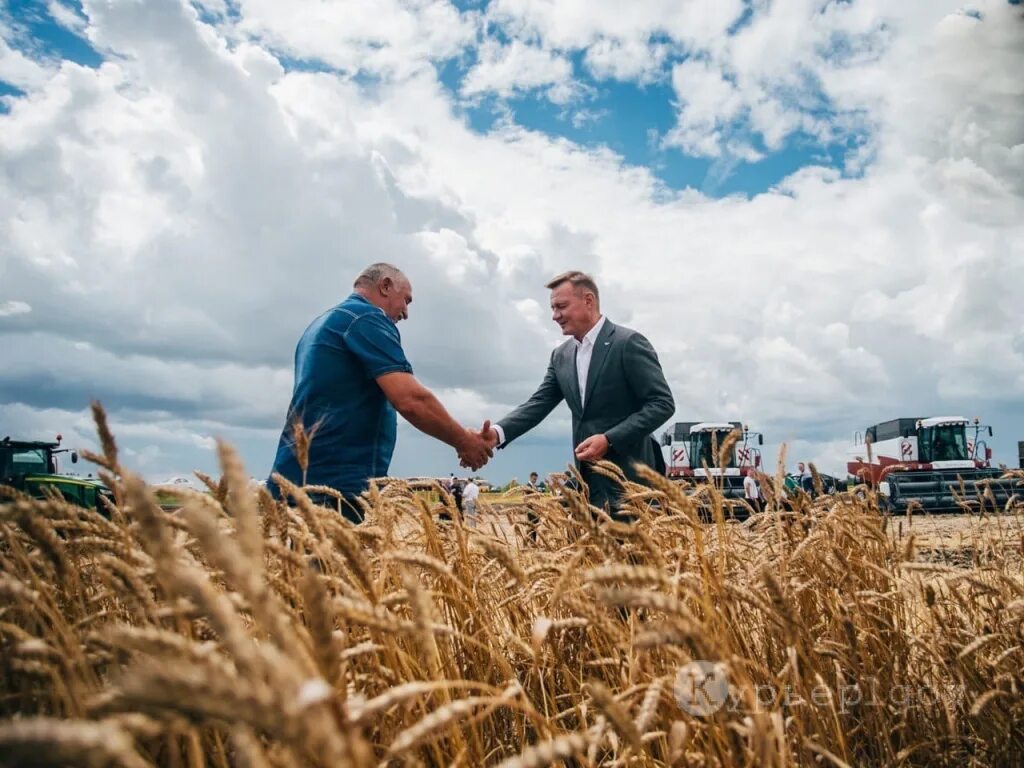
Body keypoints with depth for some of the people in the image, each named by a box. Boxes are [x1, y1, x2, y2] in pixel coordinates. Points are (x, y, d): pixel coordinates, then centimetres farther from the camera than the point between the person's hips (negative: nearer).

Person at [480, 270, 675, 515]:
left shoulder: (629, 342, -9)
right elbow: (538, 404, 4)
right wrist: (498, 433, -14)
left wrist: (609, 439, -21)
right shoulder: (561, 356, 11)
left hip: (626, 479, -6)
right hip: (588, 481, 6)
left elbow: (662, 403, -12)